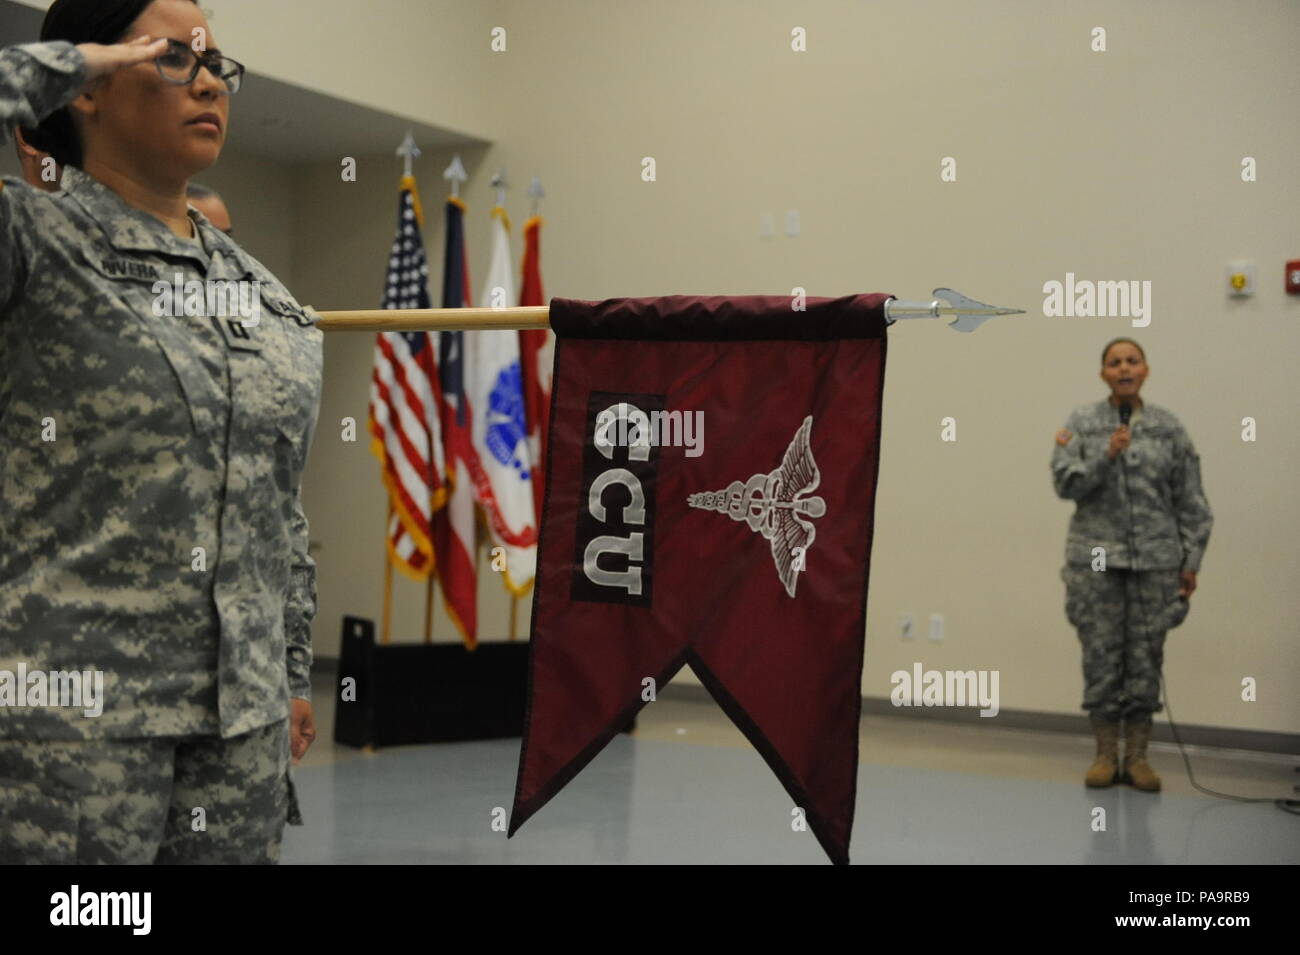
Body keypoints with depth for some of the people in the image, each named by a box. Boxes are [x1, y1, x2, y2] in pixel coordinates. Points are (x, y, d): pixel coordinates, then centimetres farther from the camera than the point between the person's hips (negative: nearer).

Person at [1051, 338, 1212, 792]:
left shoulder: (1168, 427, 5)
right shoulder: (1082, 422, 4)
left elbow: (1190, 500, 6)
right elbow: (1065, 483, -4)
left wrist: (1191, 560, 2)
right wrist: (1107, 454, -17)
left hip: (1154, 560, 1)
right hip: (1096, 559, 0)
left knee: (1146, 656, 3)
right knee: (1101, 656, 2)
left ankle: (1137, 756, 13)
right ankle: (1105, 753, 13)